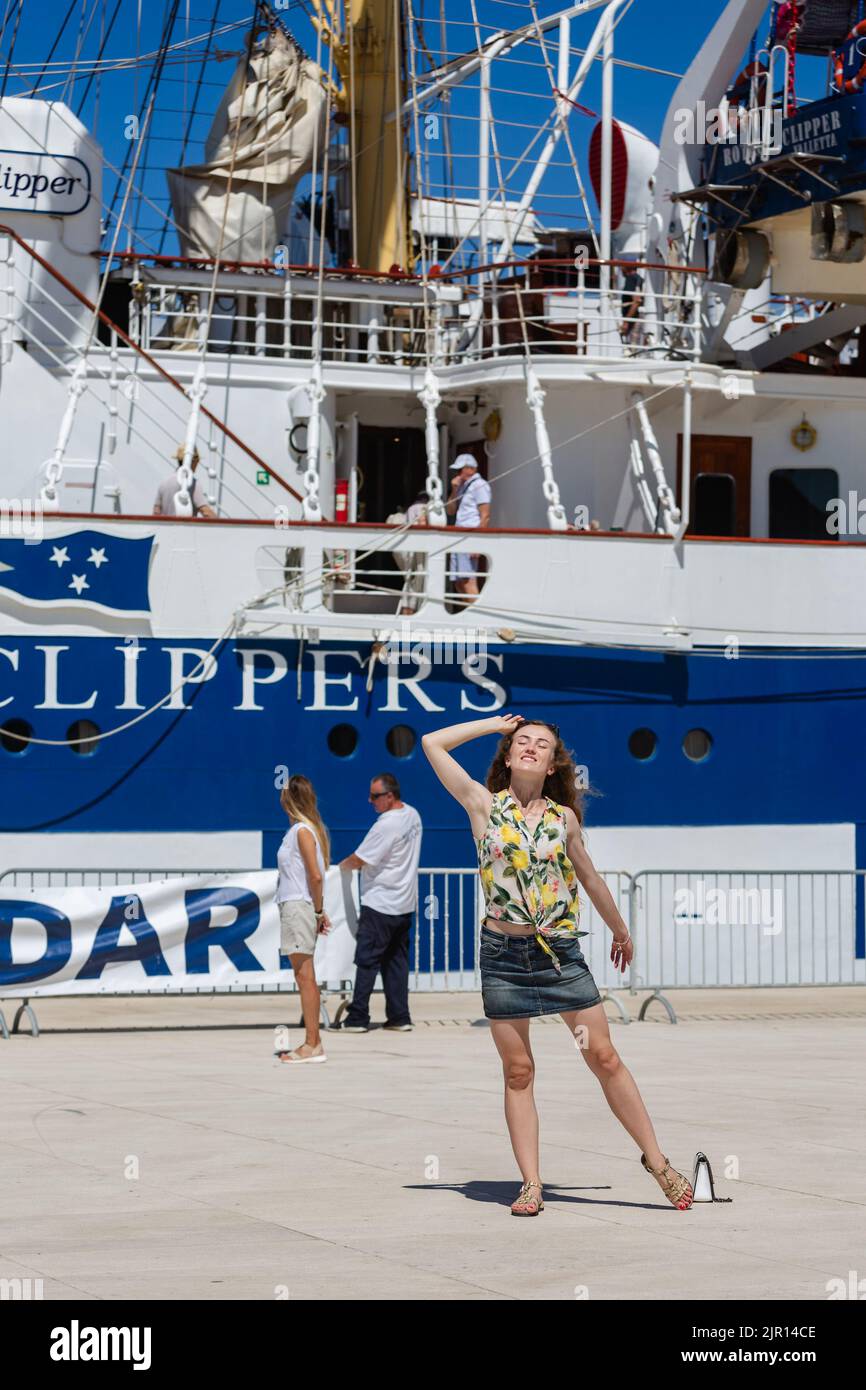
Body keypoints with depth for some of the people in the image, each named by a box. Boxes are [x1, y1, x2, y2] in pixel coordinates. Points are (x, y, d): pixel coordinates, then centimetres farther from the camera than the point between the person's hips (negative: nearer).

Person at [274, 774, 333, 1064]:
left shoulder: (302, 831, -14)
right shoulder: (300, 828, 13)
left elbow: (316, 876, -18)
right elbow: (316, 874, 13)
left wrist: (319, 911, -9)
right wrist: (318, 910, 11)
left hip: (299, 907, -9)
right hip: (292, 906, 9)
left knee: (305, 976, -7)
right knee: (304, 977, 12)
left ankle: (313, 1045, -5)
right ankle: (313, 1042, 16)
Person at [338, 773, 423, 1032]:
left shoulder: (386, 826, -21)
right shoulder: (412, 815, 7)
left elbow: (358, 861, -17)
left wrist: (338, 868, 2)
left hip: (380, 905, -9)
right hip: (405, 904, 9)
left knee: (367, 960, -3)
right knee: (396, 960, 11)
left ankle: (358, 1018, -2)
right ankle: (399, 1017, 10)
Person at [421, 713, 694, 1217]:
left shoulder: (564, 817, 6)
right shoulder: (484, 806, 2)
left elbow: (590, 877, 20)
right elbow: (432, 743, -2)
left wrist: (621, 931, 30)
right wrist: (495, 724, 7)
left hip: (561, 949, 1)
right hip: (503, 953, -1)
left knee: (605, 1058, 1)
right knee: (518, 1071, 3)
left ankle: (658, 1162, 8)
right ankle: (531, 1184, 8)